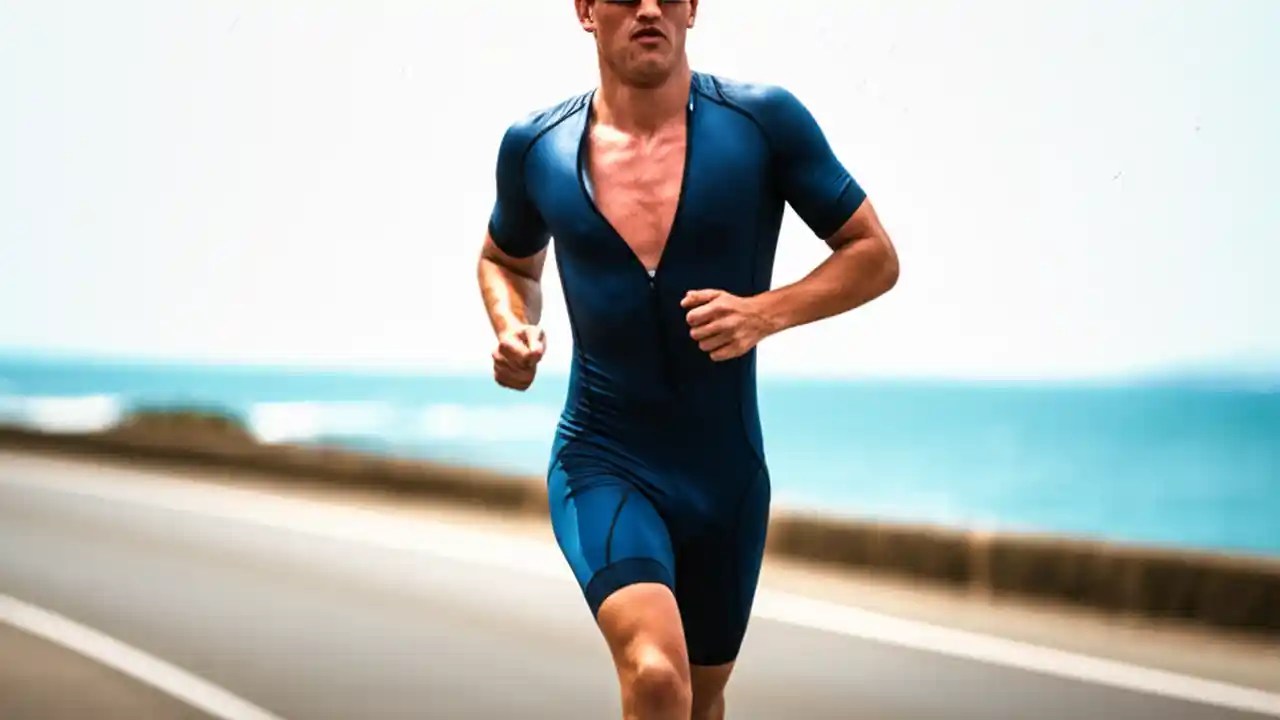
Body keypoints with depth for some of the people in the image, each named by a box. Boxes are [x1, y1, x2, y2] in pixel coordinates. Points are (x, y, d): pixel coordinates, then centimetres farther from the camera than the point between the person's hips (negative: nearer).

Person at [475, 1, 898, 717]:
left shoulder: (764, 121, -8)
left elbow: (876, 256, -2)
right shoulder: (536, 147, -2)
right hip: (602, 462, -1)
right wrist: (514, 330, -4)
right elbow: (507, 262, 19)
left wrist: (767, 311, -19)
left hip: (727, 471, 2)